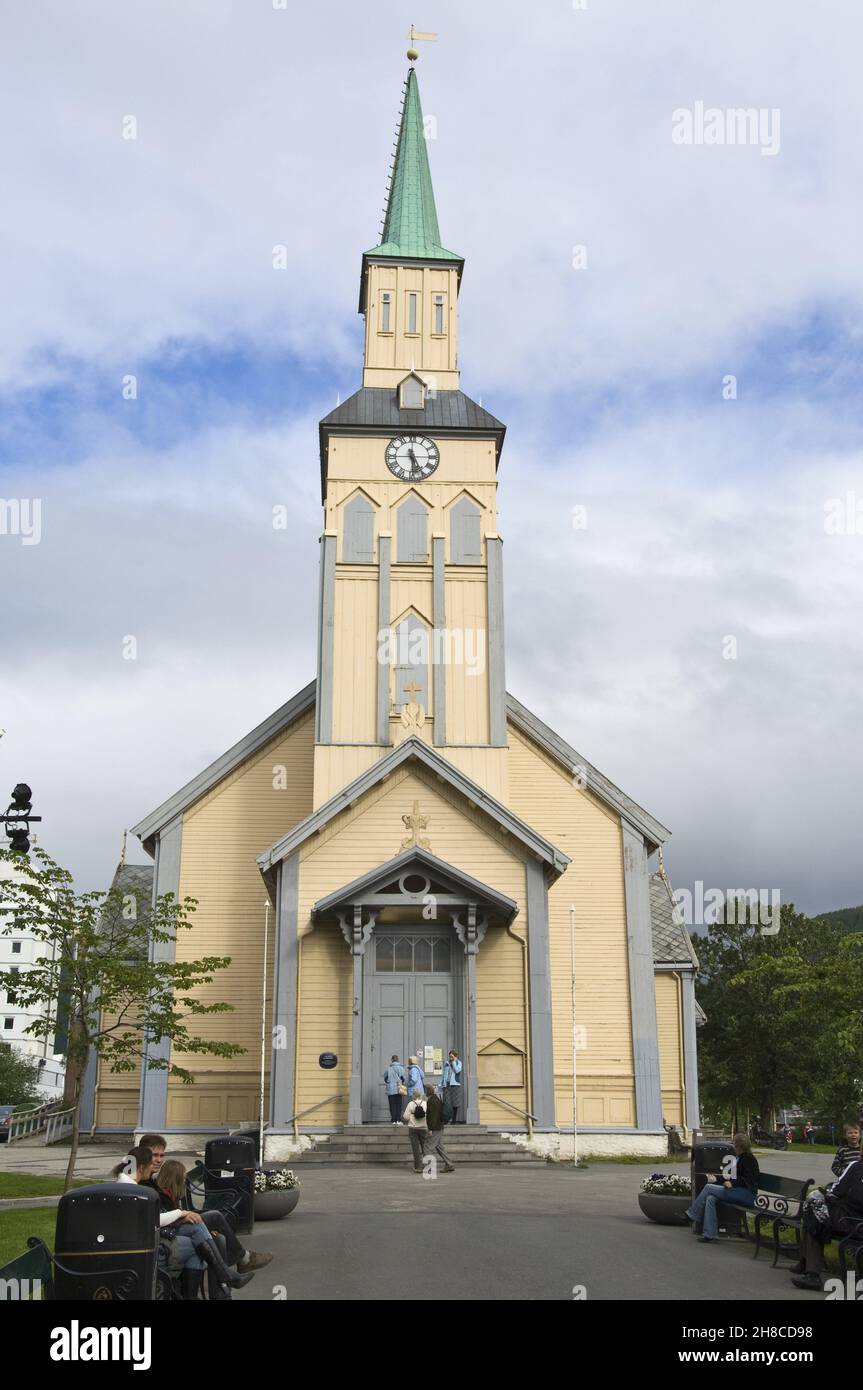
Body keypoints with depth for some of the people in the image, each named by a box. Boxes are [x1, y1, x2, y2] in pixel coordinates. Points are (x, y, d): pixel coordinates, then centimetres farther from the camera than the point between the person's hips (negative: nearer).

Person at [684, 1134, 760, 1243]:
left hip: (747, 1195, -9)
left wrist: (732, 1184, -19)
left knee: (709, 1187, -15)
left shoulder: (749, 1159, -8)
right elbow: (736, 1178, 25)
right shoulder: (740, 1158, 20)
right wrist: (717, 1180, 17)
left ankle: (692, 1215, -3)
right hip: (738, 1191, 9)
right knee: (710, 1198, -14)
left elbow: (749, 1181, -16)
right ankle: (710, 1233, -17)